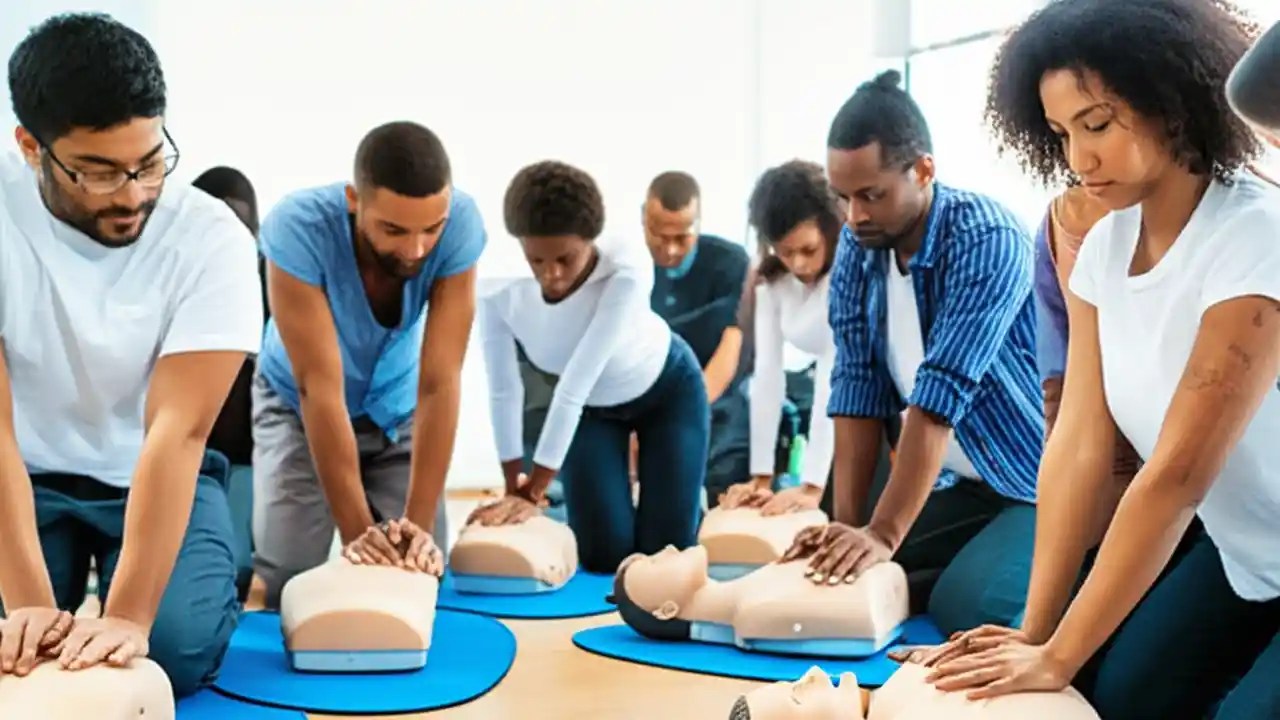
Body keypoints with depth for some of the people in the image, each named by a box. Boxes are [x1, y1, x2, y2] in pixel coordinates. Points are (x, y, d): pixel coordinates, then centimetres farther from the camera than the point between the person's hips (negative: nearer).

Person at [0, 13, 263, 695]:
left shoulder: (211, 236, -22)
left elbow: (178, 429, -27)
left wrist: (127, 615, -34)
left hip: (158, 478, 0)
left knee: (179, 651, -20)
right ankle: (75, 580, 13)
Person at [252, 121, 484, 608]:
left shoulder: (460, 224, -30)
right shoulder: (298, 227, -35)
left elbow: (440, 383, -29)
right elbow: (320, 387, -33)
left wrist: (420, 524, -32)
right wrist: (356, 530, -35)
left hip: (396, 410, 2)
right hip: (298, 408, -1)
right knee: (289, 581, -11)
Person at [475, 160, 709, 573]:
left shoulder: (626, 269, -39)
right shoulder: (500, 292, -31)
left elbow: (577, 383, -41)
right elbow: (504, 392, -20)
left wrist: (534, 492, -40)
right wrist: (514, 488, -14)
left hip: (669, 391, -2)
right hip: (591, 409, 2)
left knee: (665, 550, -4)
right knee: (604, 555, -6)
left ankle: (686, 492, 29)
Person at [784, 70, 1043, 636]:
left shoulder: (988, 241, -22)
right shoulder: (855, 249, -2)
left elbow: (940, 398, -27)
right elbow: (858, 391, -5)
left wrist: (883, 533, -29)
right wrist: (845, 524, -11)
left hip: (1039, 484, -6)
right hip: (960, 485, 7)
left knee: (966, 608, -25)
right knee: (850, 581, -4)